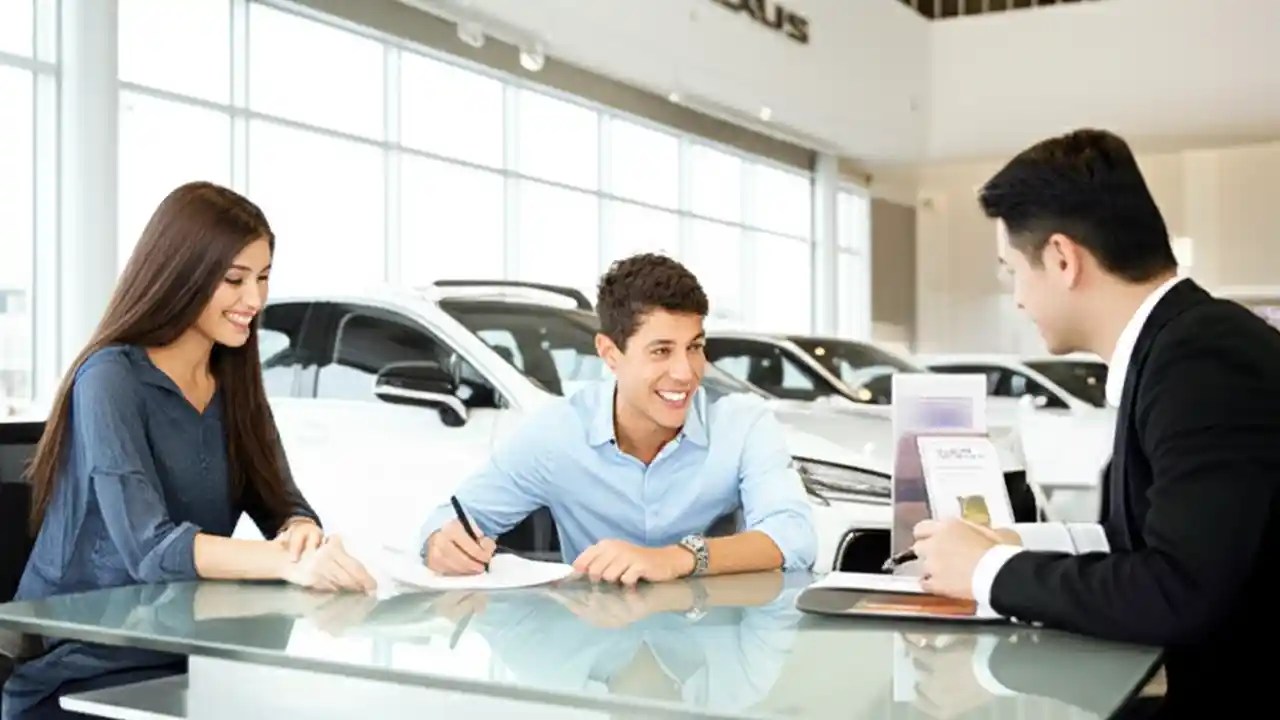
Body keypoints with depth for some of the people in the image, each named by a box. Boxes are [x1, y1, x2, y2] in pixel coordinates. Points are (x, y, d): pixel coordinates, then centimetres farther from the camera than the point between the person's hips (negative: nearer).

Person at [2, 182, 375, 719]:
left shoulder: (234, 384, 7)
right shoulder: (112, 379, -15)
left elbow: (283, 506, 2)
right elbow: (149, 545, -26)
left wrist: (300, 535, -23)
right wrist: (287, 564, -42)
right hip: (82, 671, -6)